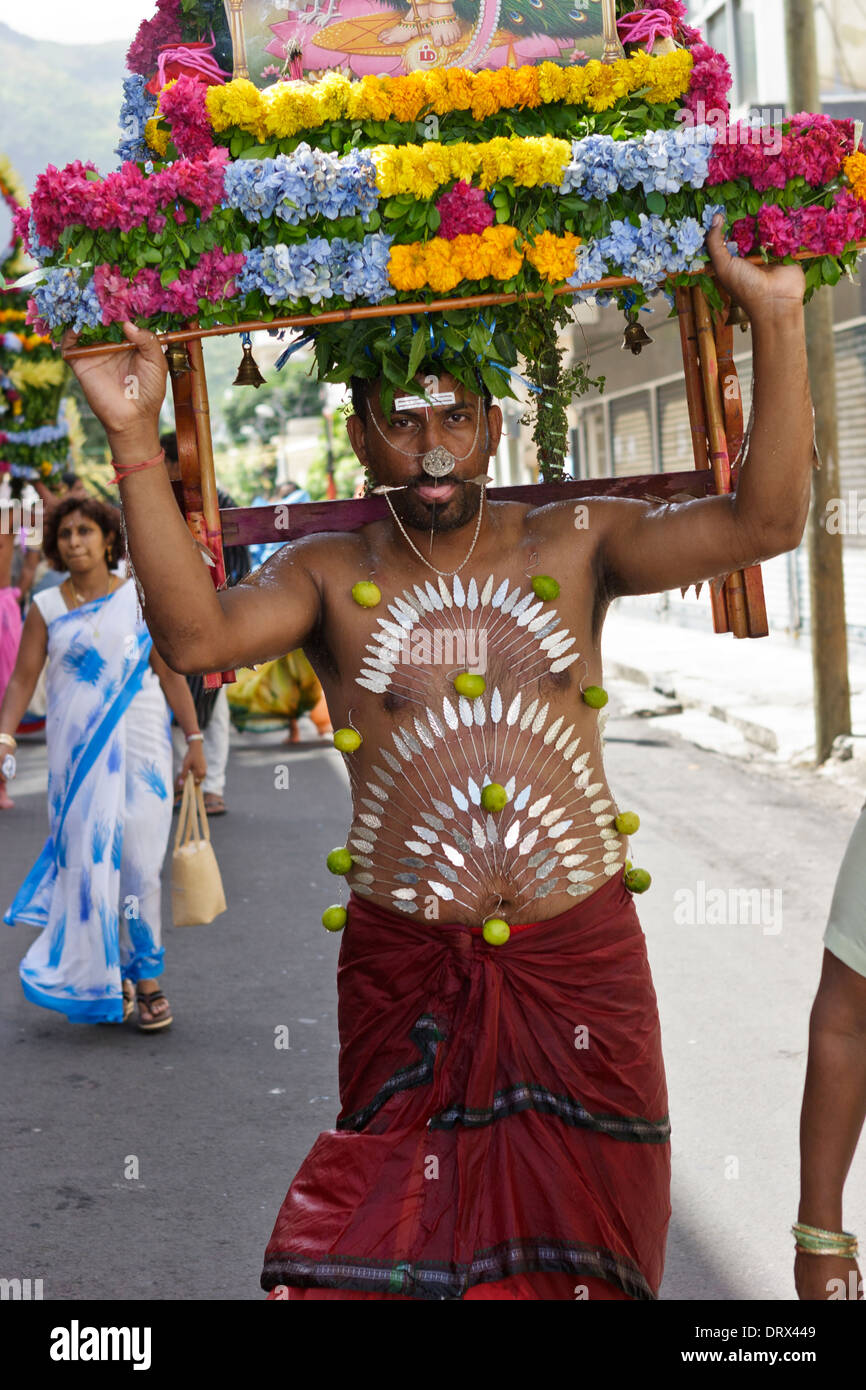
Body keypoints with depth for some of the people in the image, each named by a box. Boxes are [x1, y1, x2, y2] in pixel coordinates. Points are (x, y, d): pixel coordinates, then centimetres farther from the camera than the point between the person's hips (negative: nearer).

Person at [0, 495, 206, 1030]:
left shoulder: (140, 598, 5)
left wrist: (194, 739, 2)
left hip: (140, 745, -1)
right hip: (77, 751, 1)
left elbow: (170, 672, 6)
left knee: (139, 862, -4)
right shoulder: (46, 608, 6)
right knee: (88, 859, 0)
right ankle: (103, 979, 13)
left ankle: (147, 978, 7)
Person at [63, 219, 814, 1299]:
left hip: (582, 960, 1)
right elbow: (194, 634, -17)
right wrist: (135, 439, -24)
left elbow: (763, 521, -7)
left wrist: (777, 323, -16)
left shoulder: (575, 544, 3)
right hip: (404, 967, -1)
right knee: (398, 1240, 4)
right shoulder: (330, 577, 2)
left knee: (576, 1243, 10)